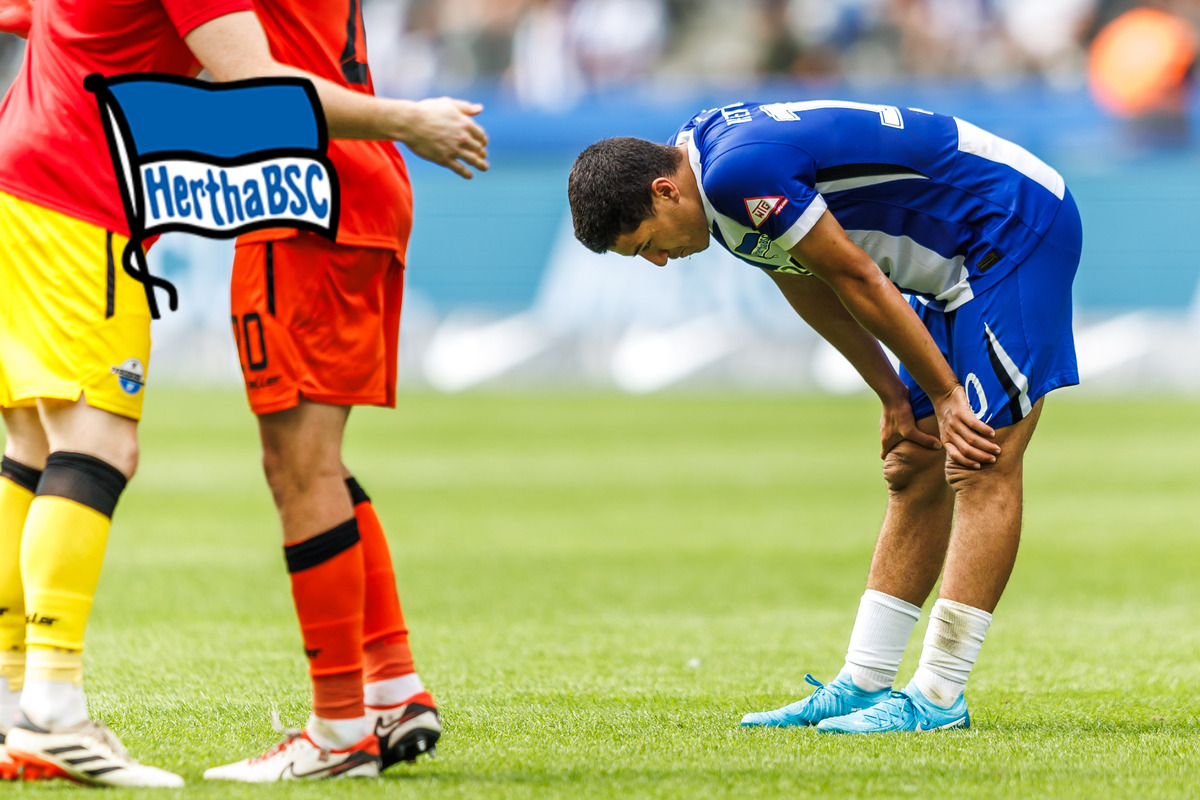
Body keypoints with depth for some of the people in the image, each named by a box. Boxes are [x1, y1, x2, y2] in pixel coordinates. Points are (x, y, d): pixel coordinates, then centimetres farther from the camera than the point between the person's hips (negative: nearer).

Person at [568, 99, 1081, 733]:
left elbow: (856, 278, -20)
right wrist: (893, 395, 11)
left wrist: (945, 395, -12)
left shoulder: (738, 171, -25)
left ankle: (938, 698, -17)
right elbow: (809, 287, 15)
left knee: (982, 464, -14)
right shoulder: (708, 159, 6)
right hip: (959, 264, 11)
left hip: (1017, 222, -11)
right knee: (915, 473, 9)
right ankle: (863, 685, 11)